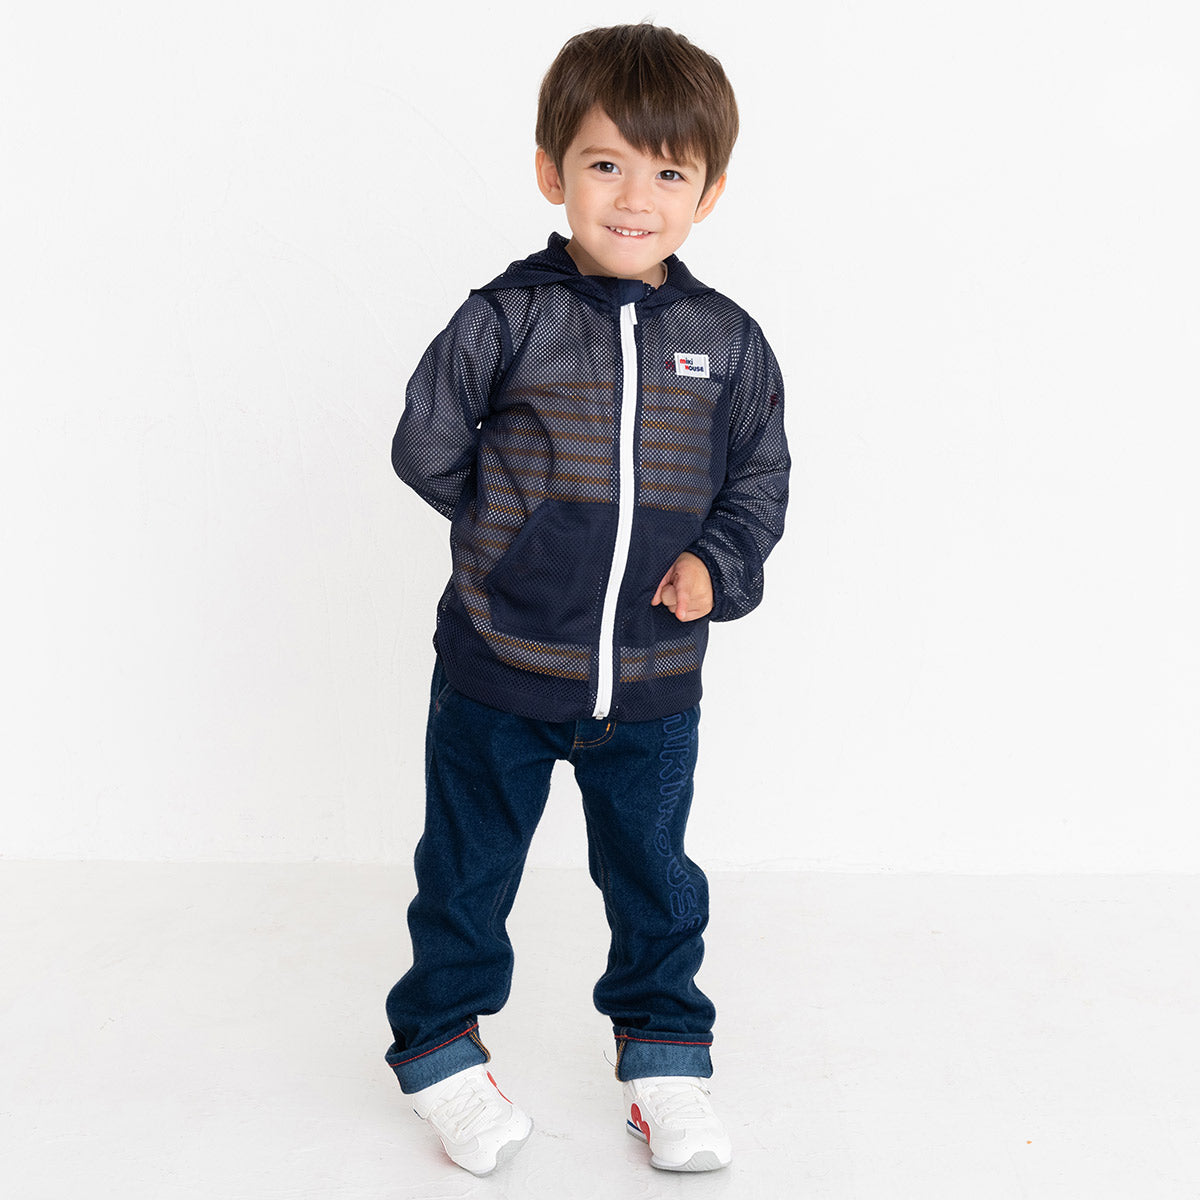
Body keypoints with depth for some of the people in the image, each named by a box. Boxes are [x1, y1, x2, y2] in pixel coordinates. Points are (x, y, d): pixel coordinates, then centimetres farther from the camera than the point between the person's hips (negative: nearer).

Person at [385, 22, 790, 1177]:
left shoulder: (727, 343, -1)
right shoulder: (505, 319, -9)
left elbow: (759, 484, 6)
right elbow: (426, 449, -3)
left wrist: (715, 562, -11)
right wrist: (513, 526, 2)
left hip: (652, 684, 2)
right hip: (496, 670, -1)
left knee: (654, 877, 17)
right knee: (466, 871, 14)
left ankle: (665, 1056, 39)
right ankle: (440, 1048, 37)